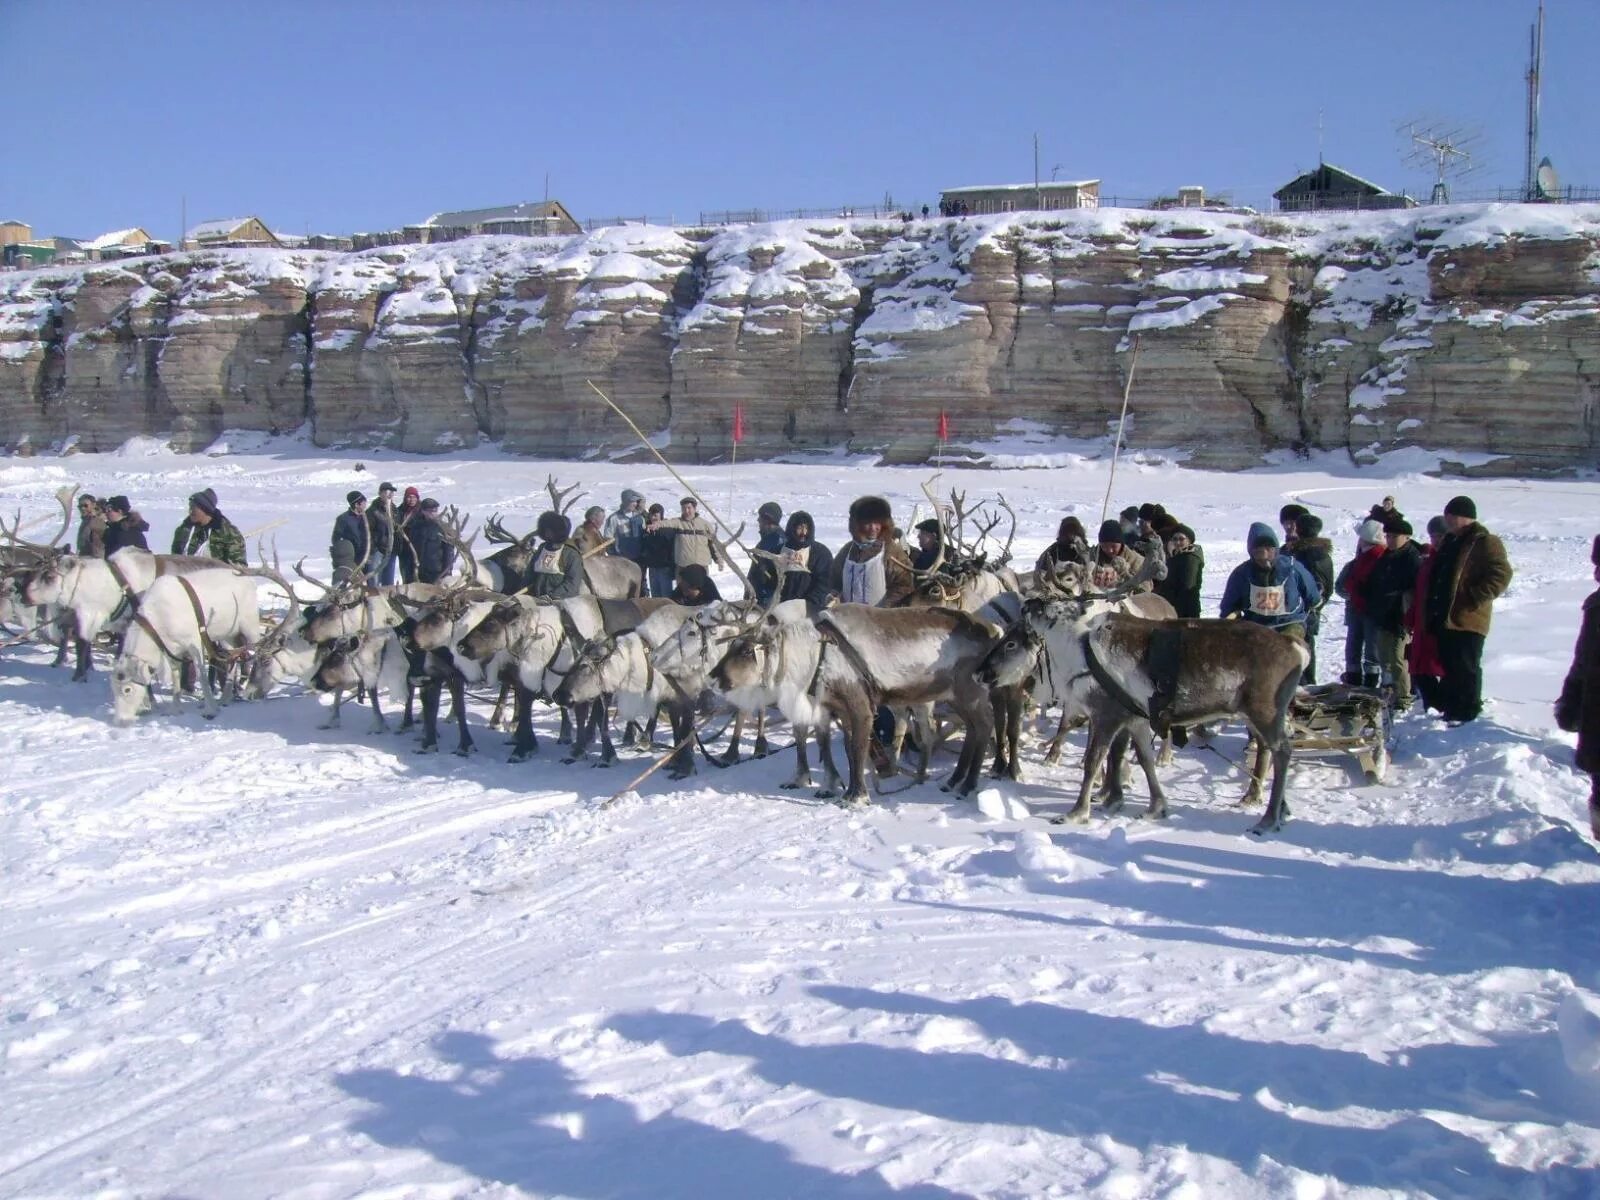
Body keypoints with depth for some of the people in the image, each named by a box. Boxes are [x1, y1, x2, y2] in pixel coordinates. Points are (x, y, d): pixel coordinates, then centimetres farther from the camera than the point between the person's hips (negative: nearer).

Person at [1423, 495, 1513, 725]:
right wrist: (1434, 607, 20)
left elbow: (1501, 575, -18)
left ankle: (1467, 713, 3)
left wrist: (1474, 598, -20)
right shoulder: (1451, 541, 18)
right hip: (1445, 618, 9)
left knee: (1465, 668, -4)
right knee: (1449, 666, 15)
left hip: (1467, 620, -9)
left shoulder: (1485, 542, -10)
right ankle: (1450, 709, 24)